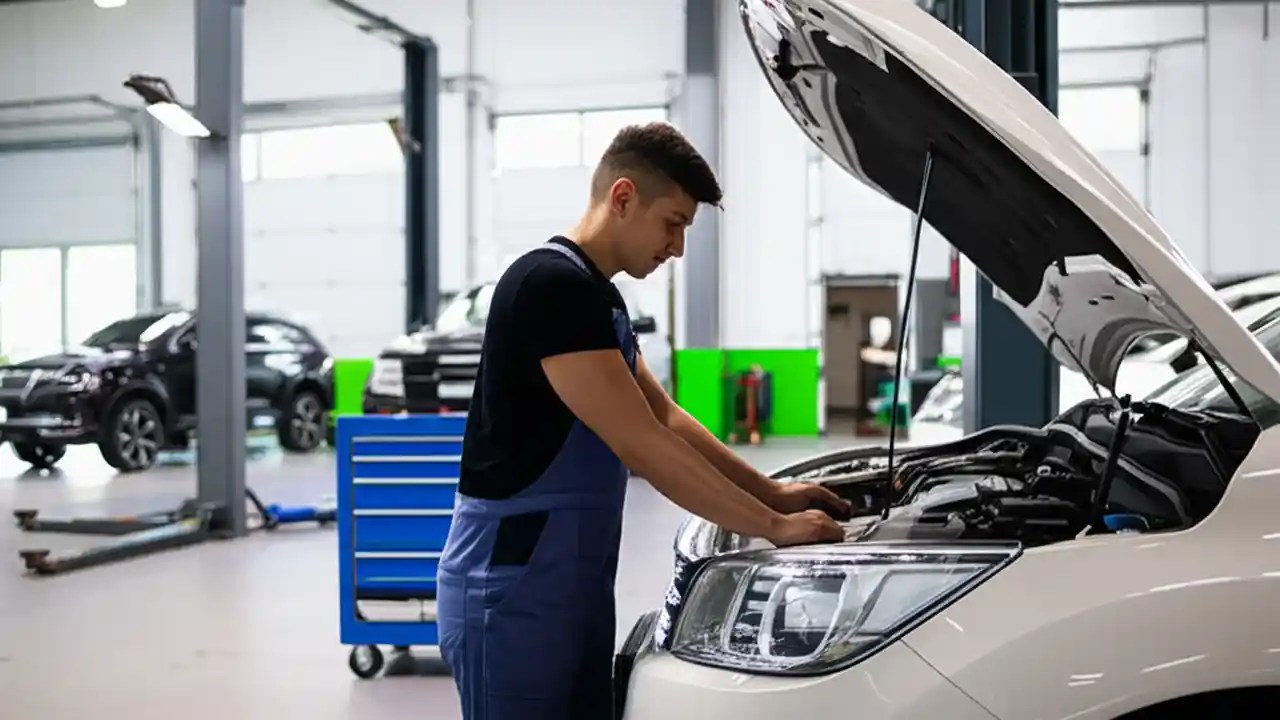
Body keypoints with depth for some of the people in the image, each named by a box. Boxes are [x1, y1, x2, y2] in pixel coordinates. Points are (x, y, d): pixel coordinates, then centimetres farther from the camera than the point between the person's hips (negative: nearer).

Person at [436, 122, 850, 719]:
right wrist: (772, 526, -17)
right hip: (511, 585, -9)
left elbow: (665, 419, 19)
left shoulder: (598, 296, 13)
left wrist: (772, 492, 13)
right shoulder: (552, 285, -19)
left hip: (576, 582, 9)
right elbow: (639, 446, -23)